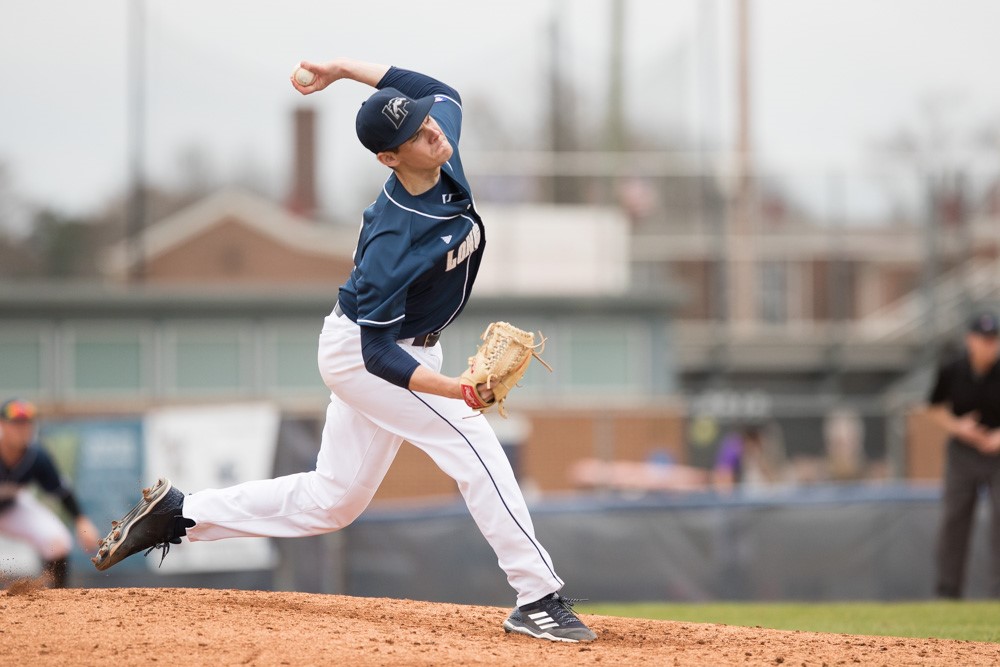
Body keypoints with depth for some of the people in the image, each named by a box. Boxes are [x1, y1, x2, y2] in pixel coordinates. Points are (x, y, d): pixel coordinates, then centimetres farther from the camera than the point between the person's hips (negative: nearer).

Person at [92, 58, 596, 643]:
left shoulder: (444, 144, -12)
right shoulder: (392, 242, -33)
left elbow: (442, 93, 12)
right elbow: (380, 354, -30)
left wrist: (345, 68, 2)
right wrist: (459, 389, -43)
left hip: (359, 349, 9)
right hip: (366, 353, -9)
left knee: (332, 501, 14)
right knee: (476, 447, -15)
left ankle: (180, 513, 20)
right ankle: (538, 599, -12)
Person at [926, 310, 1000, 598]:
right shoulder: (951, 372, -5)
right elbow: (936, 407, 9)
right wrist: (957, 427, -8)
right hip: (962, 453, 2)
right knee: (953, 520, 4)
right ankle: (947, 592, 13)